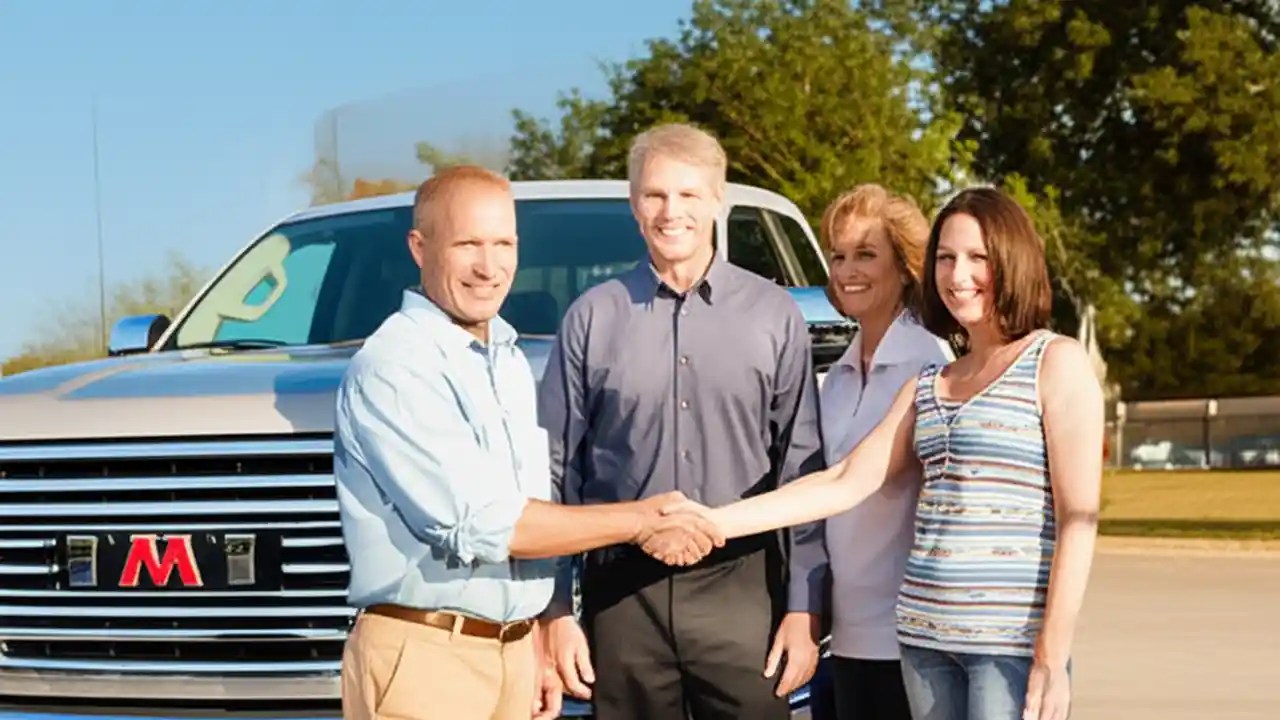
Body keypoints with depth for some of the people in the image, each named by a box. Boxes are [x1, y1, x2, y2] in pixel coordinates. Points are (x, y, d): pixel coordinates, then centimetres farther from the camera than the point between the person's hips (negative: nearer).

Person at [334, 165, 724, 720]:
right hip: (422, 655, -7)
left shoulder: (509, 361, 14)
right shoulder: (393, 367, -13)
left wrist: (535, 652, 14)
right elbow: (480, 526, -18)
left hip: (512, 653, 7)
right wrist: (640, 522, -11)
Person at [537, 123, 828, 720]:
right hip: (623, 589, 1)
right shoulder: (592, 318, 3)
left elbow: (803, 471, 3)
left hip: (741, 586, 0)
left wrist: (804, 606, -2)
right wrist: (556, 610, 0)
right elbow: (555, 470, 5)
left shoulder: (774, 316, 3)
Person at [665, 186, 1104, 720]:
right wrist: (716, 521, 0)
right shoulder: (928, 385, 17)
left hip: (1013, 640, -6)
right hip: (924, 635, 6)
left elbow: (1078, 518, -7)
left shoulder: (1057, 362, -1)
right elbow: (847, 481, 10)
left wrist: (1053, 658, -14)